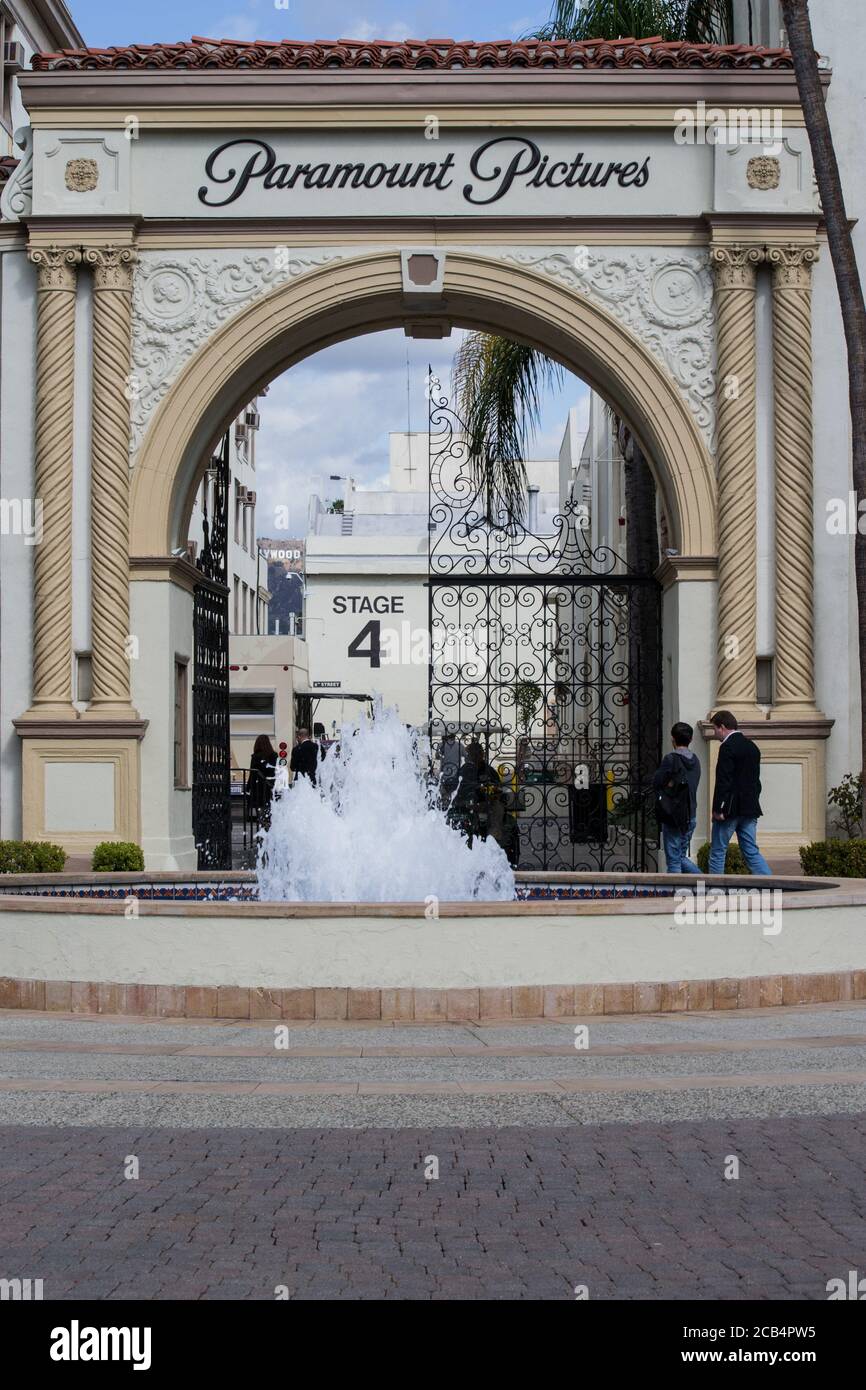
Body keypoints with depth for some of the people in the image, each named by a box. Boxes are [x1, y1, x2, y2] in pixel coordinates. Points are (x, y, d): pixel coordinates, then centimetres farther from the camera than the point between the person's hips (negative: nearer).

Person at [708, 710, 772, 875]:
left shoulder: (728, 747, -13)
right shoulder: (752, 746, 14)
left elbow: (723, 780, -18)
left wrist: (717, 809, -15)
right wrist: (751, 803, 19)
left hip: (731, 809, -8)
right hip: (750, 808, 8)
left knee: (717, 852, 3)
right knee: (751, 852, 8)